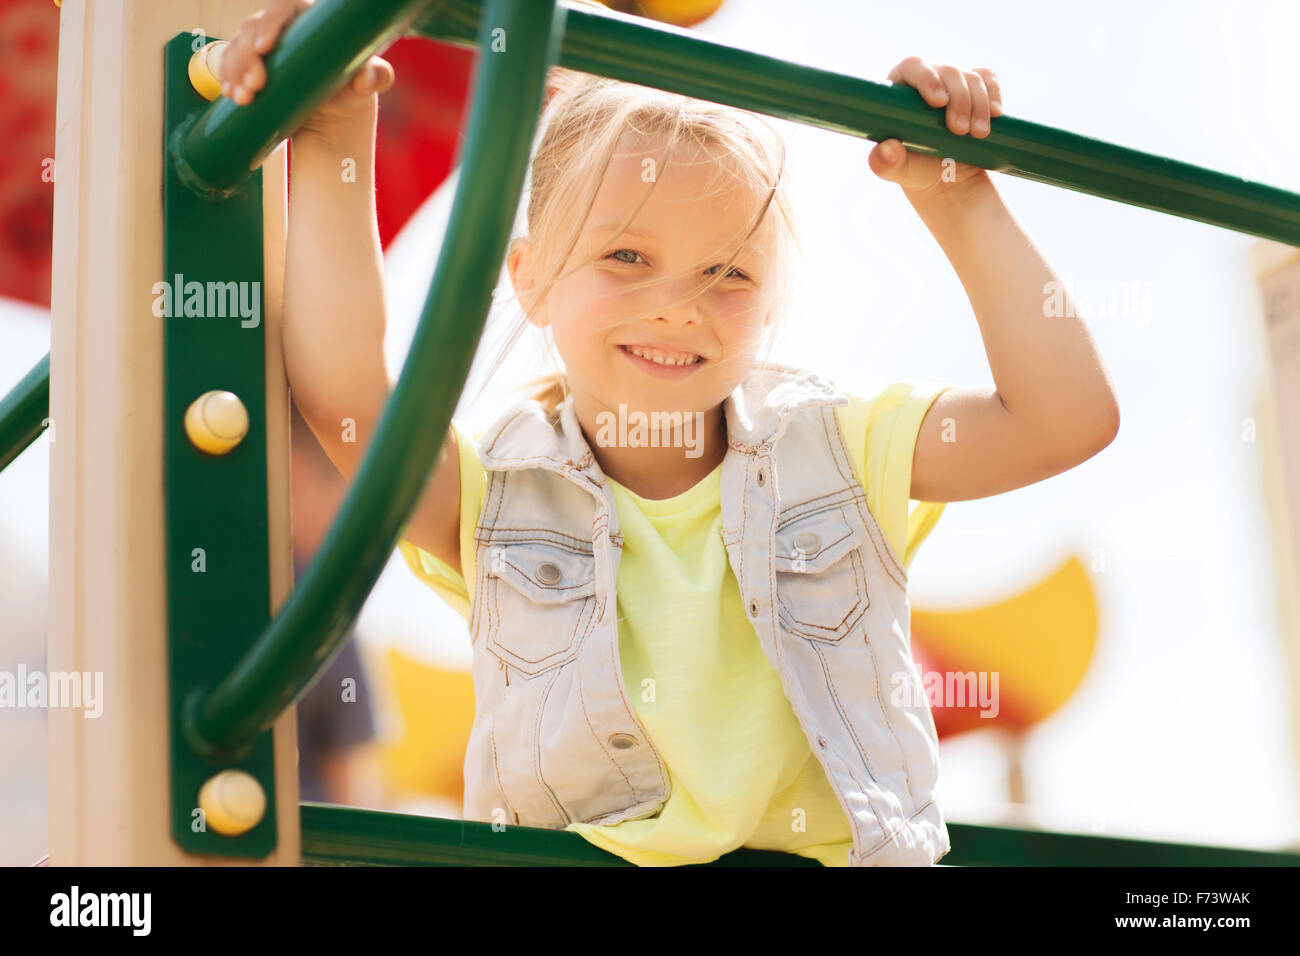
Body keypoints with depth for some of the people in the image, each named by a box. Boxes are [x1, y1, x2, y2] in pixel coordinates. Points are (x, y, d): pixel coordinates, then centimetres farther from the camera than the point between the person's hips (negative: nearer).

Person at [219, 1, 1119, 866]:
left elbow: (1065, 418, -4)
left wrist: (961, 202, -3)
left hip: (838, 850, 3)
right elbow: (342, 399, -17)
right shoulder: (498, 501, 0)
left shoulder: (829, 451, 4)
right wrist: (332, 151, -16)